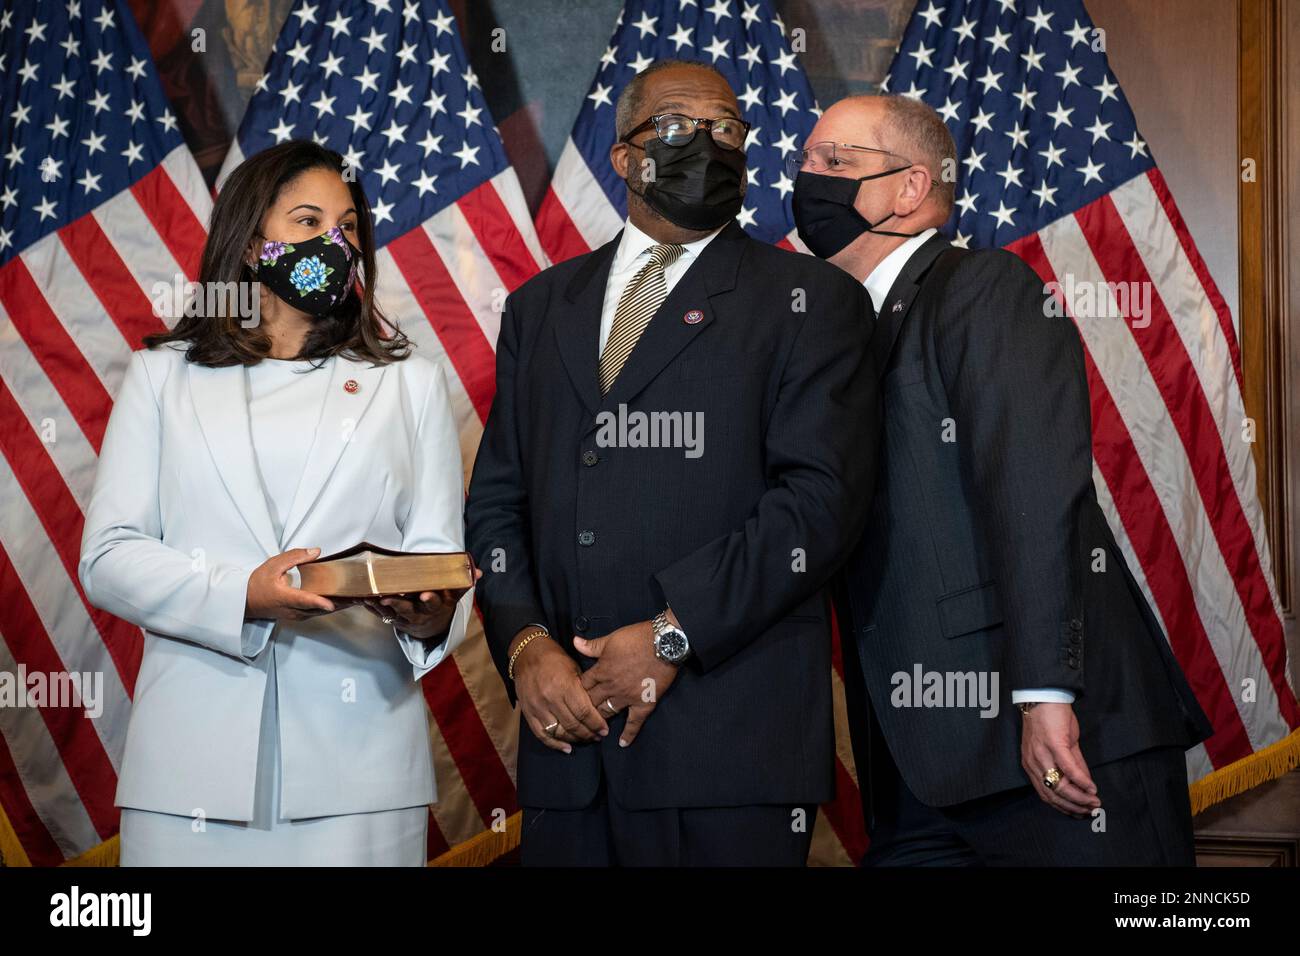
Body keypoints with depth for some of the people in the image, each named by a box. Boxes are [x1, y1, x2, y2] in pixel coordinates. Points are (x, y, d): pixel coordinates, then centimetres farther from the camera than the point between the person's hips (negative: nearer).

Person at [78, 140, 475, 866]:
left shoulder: (410, 383, 17)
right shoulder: (163, 375, 14)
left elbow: (441, 553, 7)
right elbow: (108, 557, 3)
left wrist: (431, 615, -16)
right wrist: (241, 595, -15)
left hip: (357, 748, 1)